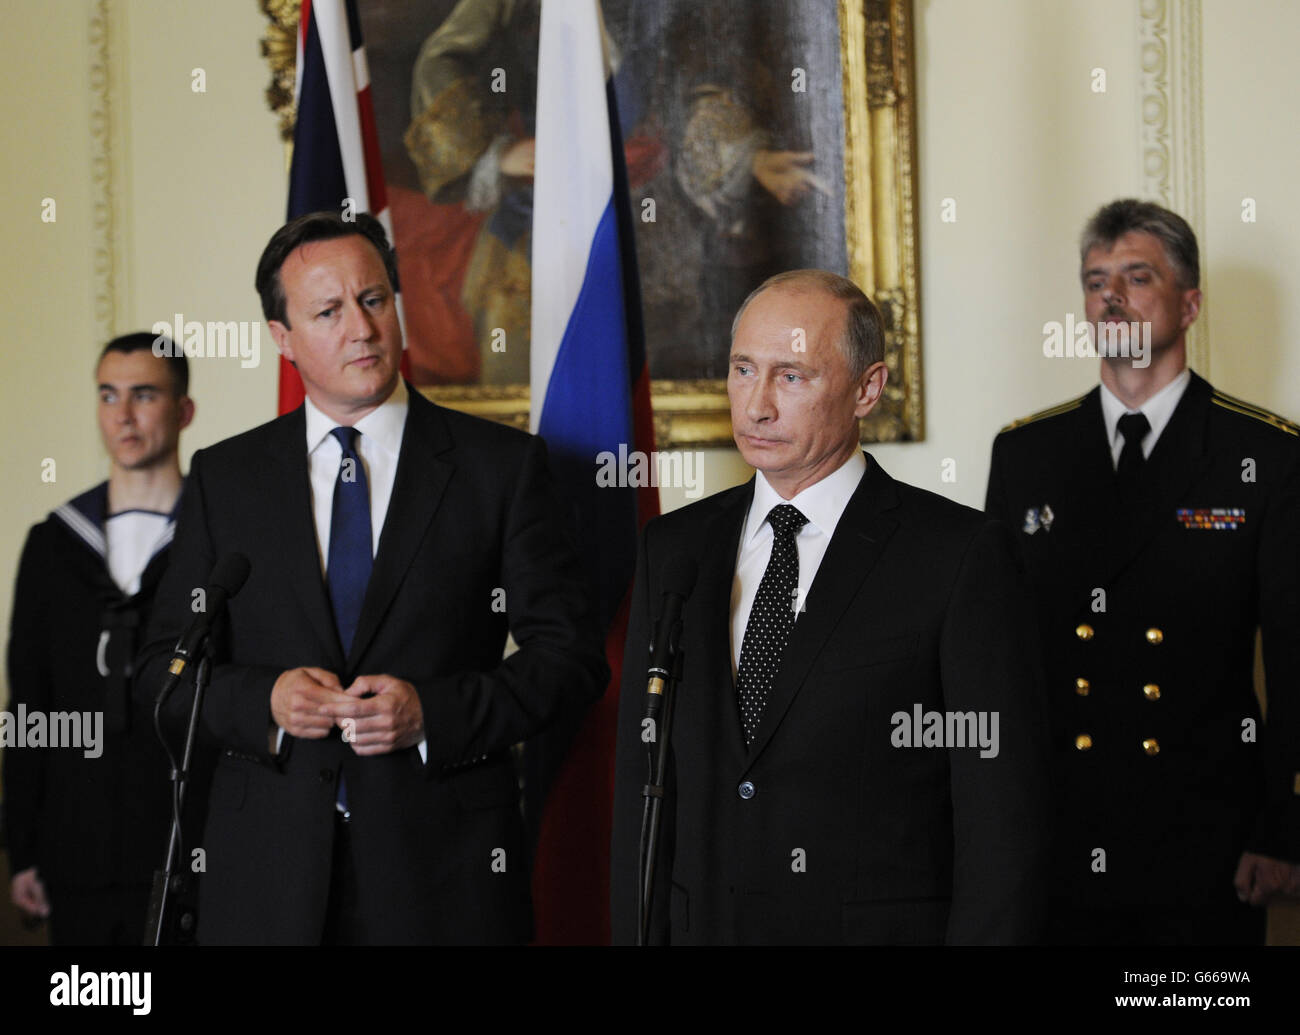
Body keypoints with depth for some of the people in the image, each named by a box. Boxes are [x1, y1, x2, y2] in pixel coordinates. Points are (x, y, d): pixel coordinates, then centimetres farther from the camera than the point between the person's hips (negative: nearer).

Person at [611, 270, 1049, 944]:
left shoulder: (960, 555, -10)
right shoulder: (672, 550, 6)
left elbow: (1000, 818, -12)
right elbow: (643, 785, 6)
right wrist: (639, 934, -1)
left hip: (883, 926, -4)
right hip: (703, 926, 4)